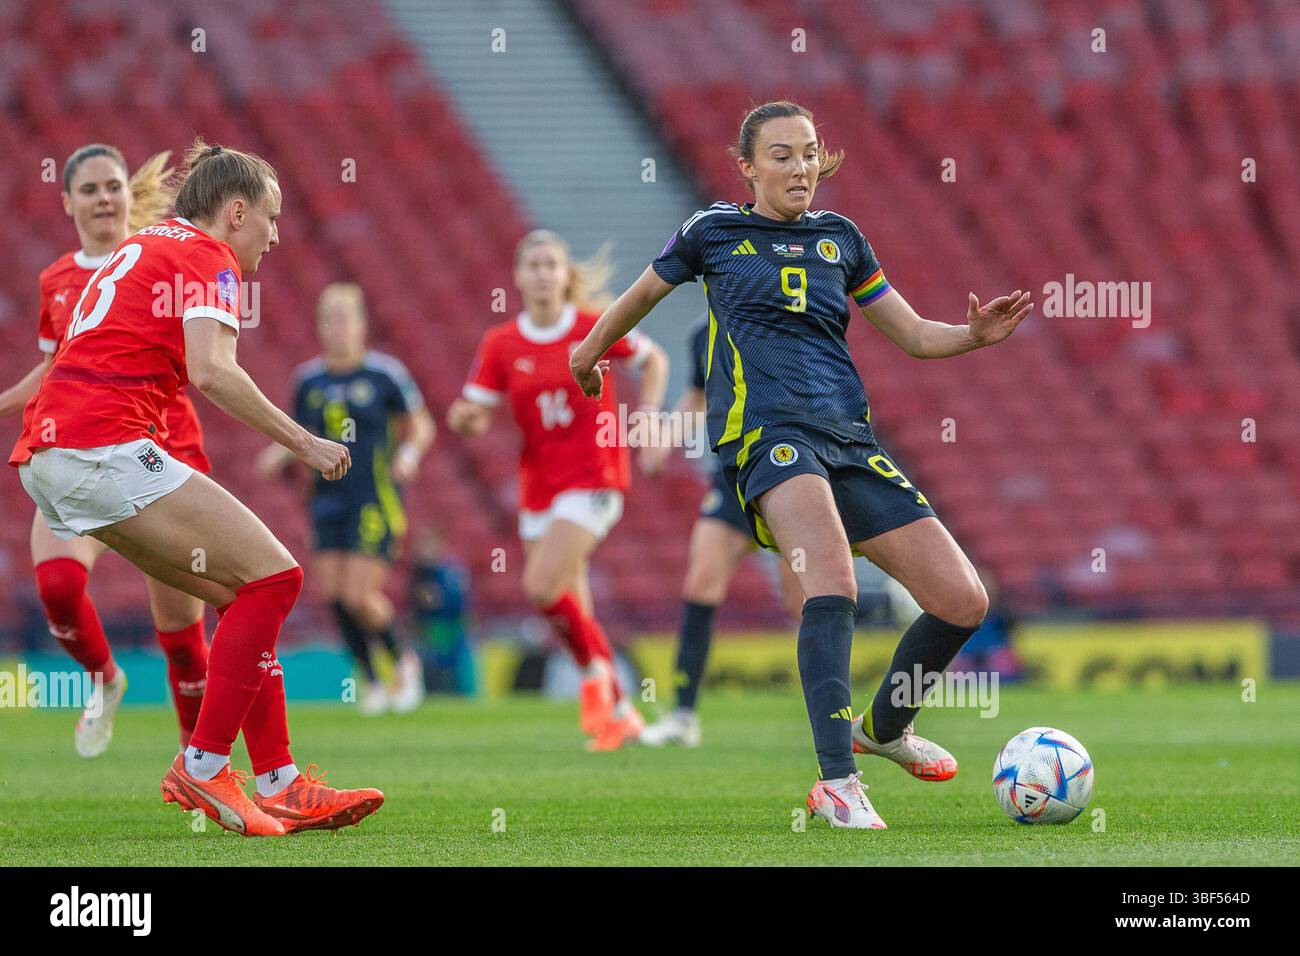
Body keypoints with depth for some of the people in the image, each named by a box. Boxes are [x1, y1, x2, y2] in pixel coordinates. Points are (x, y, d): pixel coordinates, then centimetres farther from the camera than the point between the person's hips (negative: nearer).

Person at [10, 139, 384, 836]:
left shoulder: (140, 248, 27)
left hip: (46, 454, 10)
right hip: (107, 445, -10)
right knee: (272, 576, -9)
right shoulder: (207, 256, -1)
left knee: (244, 594, 11)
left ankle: (279, 786, 7)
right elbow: (211, 371, -17)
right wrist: (303, 442, -12)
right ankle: (202, 769, -9)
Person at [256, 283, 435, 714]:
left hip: (376, 499, -5)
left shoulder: (385, 373, -6)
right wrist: (281, 452, -1)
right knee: (332, 591, -4)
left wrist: (410, 453, -15)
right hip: (328, 497, 5)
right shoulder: (308, 379, 6)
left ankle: (404, 661, 15)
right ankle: (373, 682, 12)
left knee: (358, 595, -13)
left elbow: (421, 424, 4)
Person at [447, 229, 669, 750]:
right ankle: (620, 713, 21)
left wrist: (647, 417, -3)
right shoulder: (501, 345, 0)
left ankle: (595, 670, 3)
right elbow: (476, 414, 0)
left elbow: (653, 360, 10)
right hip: (539, 485, 4)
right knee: (571, 611, 6)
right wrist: (466, 417, -23)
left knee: (542, 587, -21)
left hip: (593, 477, -4)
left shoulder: (595, 328, -6)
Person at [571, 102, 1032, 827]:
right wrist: (590, 354, 41)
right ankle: (836, 782, -39)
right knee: (833, 578, -33)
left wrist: (975, 334, 0)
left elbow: (916, 336, 20)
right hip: (768, 433, -5)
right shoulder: (713, 234, 10)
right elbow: (642, 295, 28)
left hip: (850, 436, 5)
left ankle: (886, 727, 27)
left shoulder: (839, 237, 19)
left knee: (964, 602, -2)